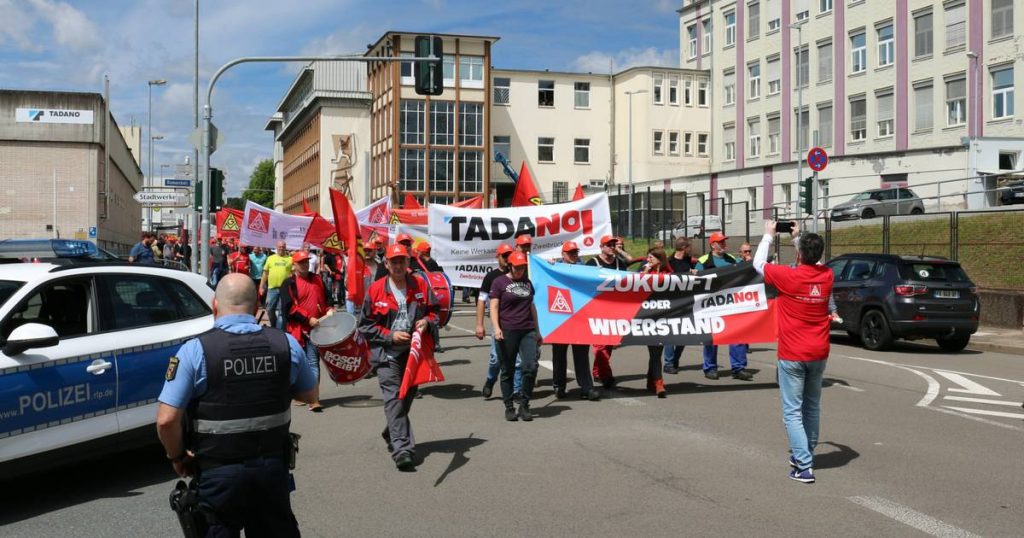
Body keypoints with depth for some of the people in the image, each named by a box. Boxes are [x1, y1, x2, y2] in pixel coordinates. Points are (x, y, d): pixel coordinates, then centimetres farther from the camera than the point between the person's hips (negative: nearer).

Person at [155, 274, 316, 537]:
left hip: (220, 472, -3)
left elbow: (166, 419, -16)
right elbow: (308, 395, 10)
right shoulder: (286, 344, -5)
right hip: (273, 467, 3)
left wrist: (177, 457, 1)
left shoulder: (195, 351, -14)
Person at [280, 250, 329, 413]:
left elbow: (325, 298, 23)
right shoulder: (289, 283, -1)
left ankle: (314, 400, -8)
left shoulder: (317, 280, 14)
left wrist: (328, 310, 2)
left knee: (313, 362, -3)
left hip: (317, 328, 3)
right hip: (298, 329, -3)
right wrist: (308, 319, -17)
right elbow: (289, 307, -11)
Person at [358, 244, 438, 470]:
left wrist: (427, 321, -7)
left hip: (414, 351, 4)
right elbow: (365, 326, 1)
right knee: (394, 398, -15)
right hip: (387, 353, -4)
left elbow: (434, 312, 16)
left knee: (407, 397, 14)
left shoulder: (420, 286, 4)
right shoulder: (375, 290, -3)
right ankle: (403, 449, -21)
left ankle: (392, 434, 39)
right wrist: (390, 336, -11)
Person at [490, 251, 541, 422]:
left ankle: (524, 406, 2)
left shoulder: (527, 282, 17)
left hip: (527, 331, 4)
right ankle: (509, 408, 13)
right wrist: (496, 328, -18)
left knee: (531, 366, -11)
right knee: (508, 370, 2)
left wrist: (537, 331, 23)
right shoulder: (499, 282, 2)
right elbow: (494, 307, -4)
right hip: (507, 332, -4)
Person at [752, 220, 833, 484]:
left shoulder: (788, 276, -17)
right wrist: (798, 237, 27)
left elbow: (758, 264, 0)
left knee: (793, 411, -2)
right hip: (819, 353, 5)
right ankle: (805, 454, 31)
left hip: (792, 355, -5)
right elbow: (813, 261, 23)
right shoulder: (826, 276, -2)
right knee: (812, 407, 18)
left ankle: (804, 467, -8)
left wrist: (768, 235, 13)